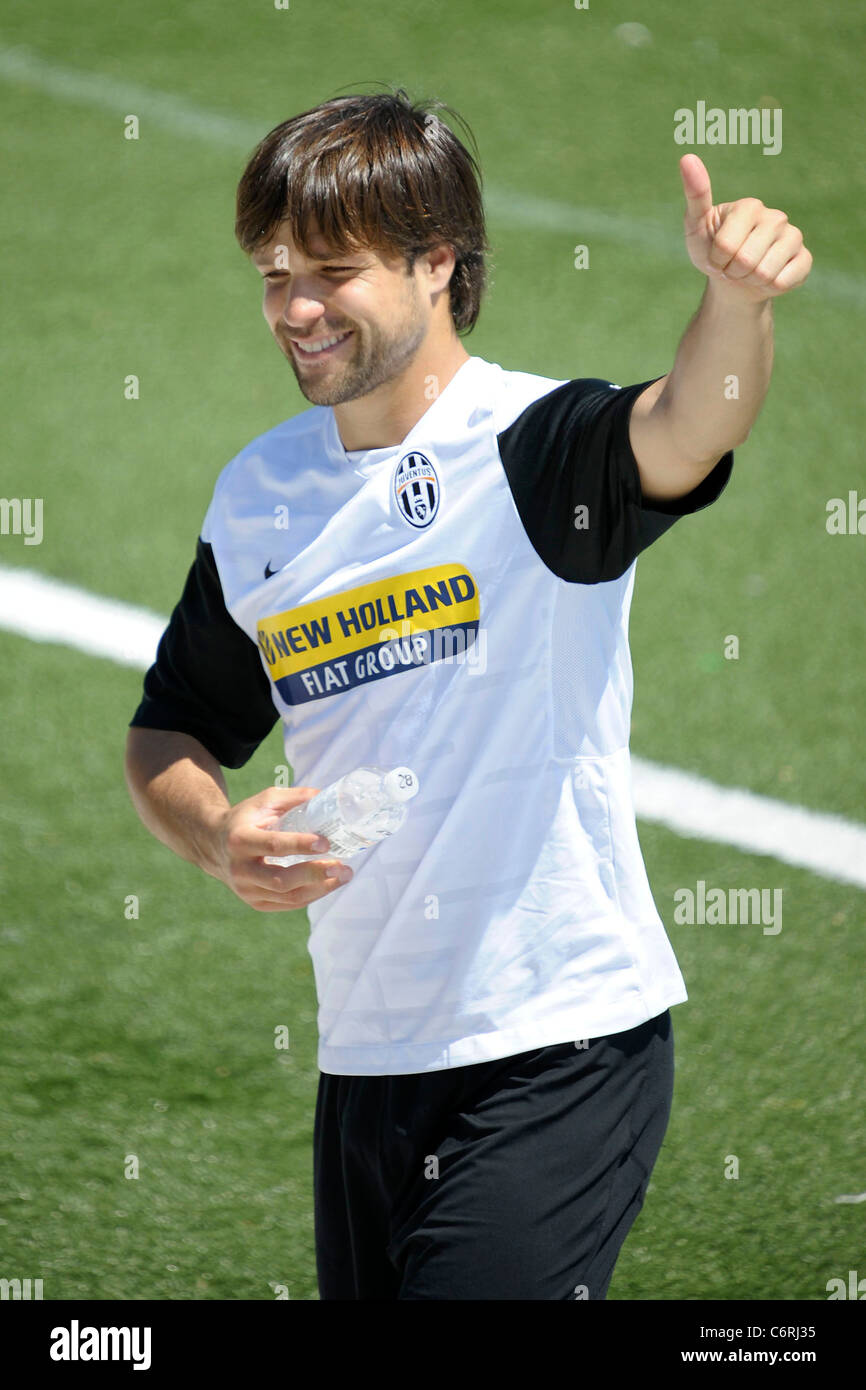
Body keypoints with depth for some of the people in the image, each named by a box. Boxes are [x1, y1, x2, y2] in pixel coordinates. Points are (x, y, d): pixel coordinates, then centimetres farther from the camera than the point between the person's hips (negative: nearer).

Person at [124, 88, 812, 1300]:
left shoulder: (537, 445, -11)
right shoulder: (256, 496, 8)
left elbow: (684, 431, -33)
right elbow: (171, 733, 18)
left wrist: (735, 300, -55)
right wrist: (221, 839, -4)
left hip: (563, 1052, -6)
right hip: (365, 1058, 6)